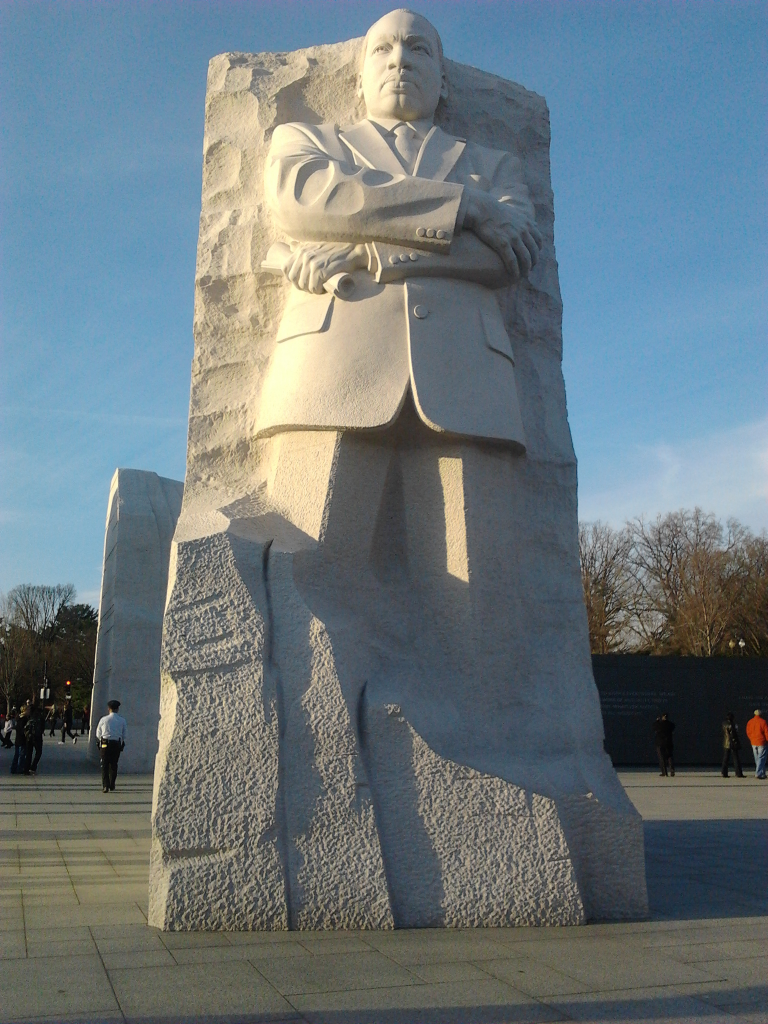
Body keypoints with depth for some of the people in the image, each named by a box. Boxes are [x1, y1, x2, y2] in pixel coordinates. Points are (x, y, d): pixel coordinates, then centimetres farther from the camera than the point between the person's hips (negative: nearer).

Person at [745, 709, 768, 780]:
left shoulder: (750, 722, 1)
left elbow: (748, 733, 8)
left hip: (753, 743, 5)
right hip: (762, 743, -5)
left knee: (757, 759, 14)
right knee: (761, 758, -1)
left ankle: (762, 774, 19)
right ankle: (758, 773, -8)